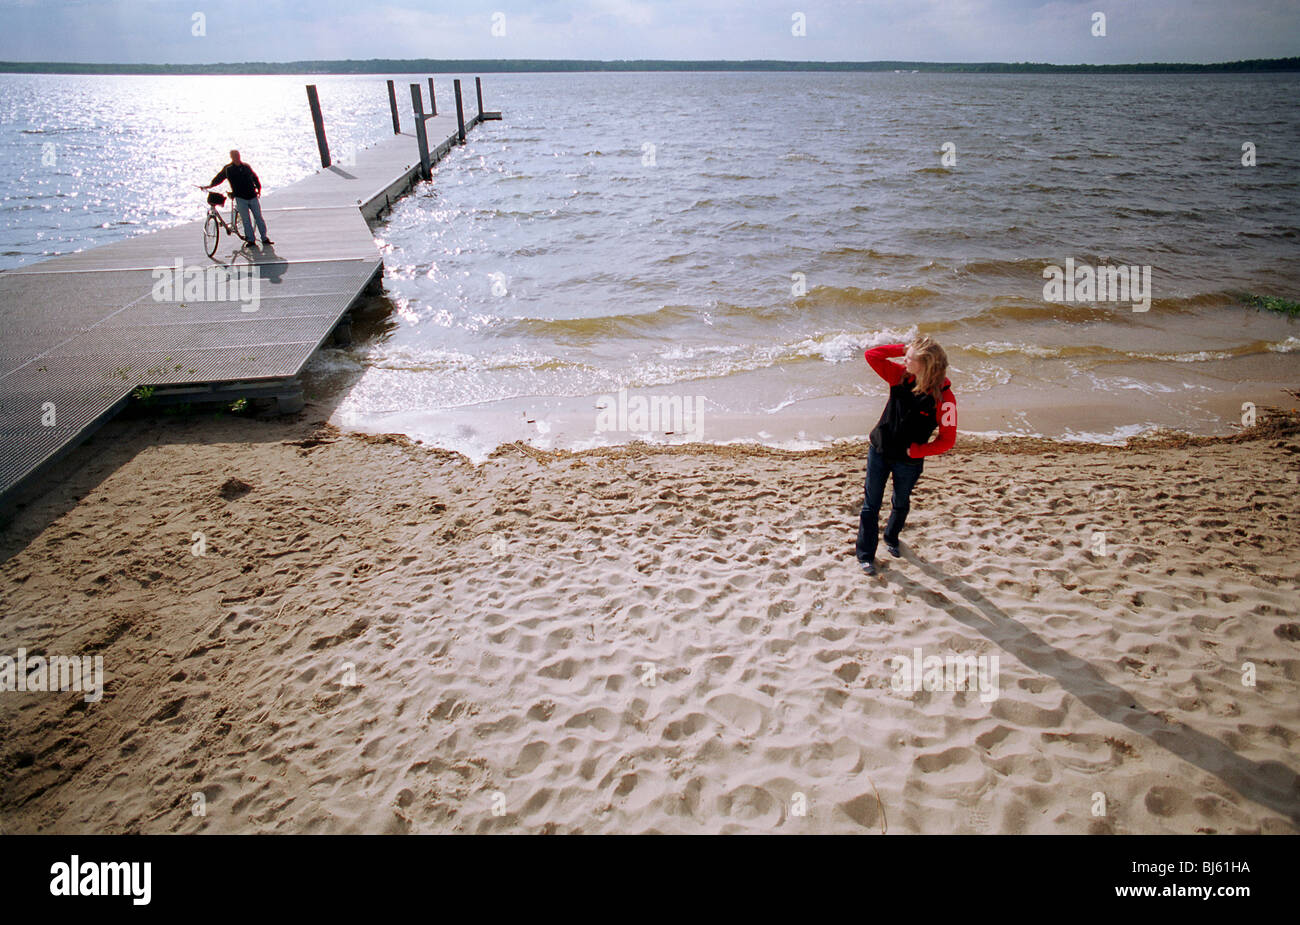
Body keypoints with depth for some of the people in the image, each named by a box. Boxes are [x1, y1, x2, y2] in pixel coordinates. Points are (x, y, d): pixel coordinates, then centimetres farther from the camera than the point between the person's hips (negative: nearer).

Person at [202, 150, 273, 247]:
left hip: (252, 196, 2)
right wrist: (211, 185, -5)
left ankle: (264, 238, 9)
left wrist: (258, 188, 19)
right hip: (240, 198, -2)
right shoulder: (227, 169, 2)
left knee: (258, 217, 3)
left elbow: (254, 177, 22)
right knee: (246, 220, -3)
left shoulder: (246, 166, 10)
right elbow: (219, 178, 7)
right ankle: (251, 240, 2)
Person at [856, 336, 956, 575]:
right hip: (879, 451, 2)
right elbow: (871, 355, -10)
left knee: (901, 504, 23)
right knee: (871, 505, 7)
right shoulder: (901, 376, -11)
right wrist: (903, 348, -16)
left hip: (908, 462, -2)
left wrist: (916, 451, -19)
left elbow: (947, 440, -18)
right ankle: (865, 555, 20)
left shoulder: (943, 397, -21)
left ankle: (891, 537, 51)